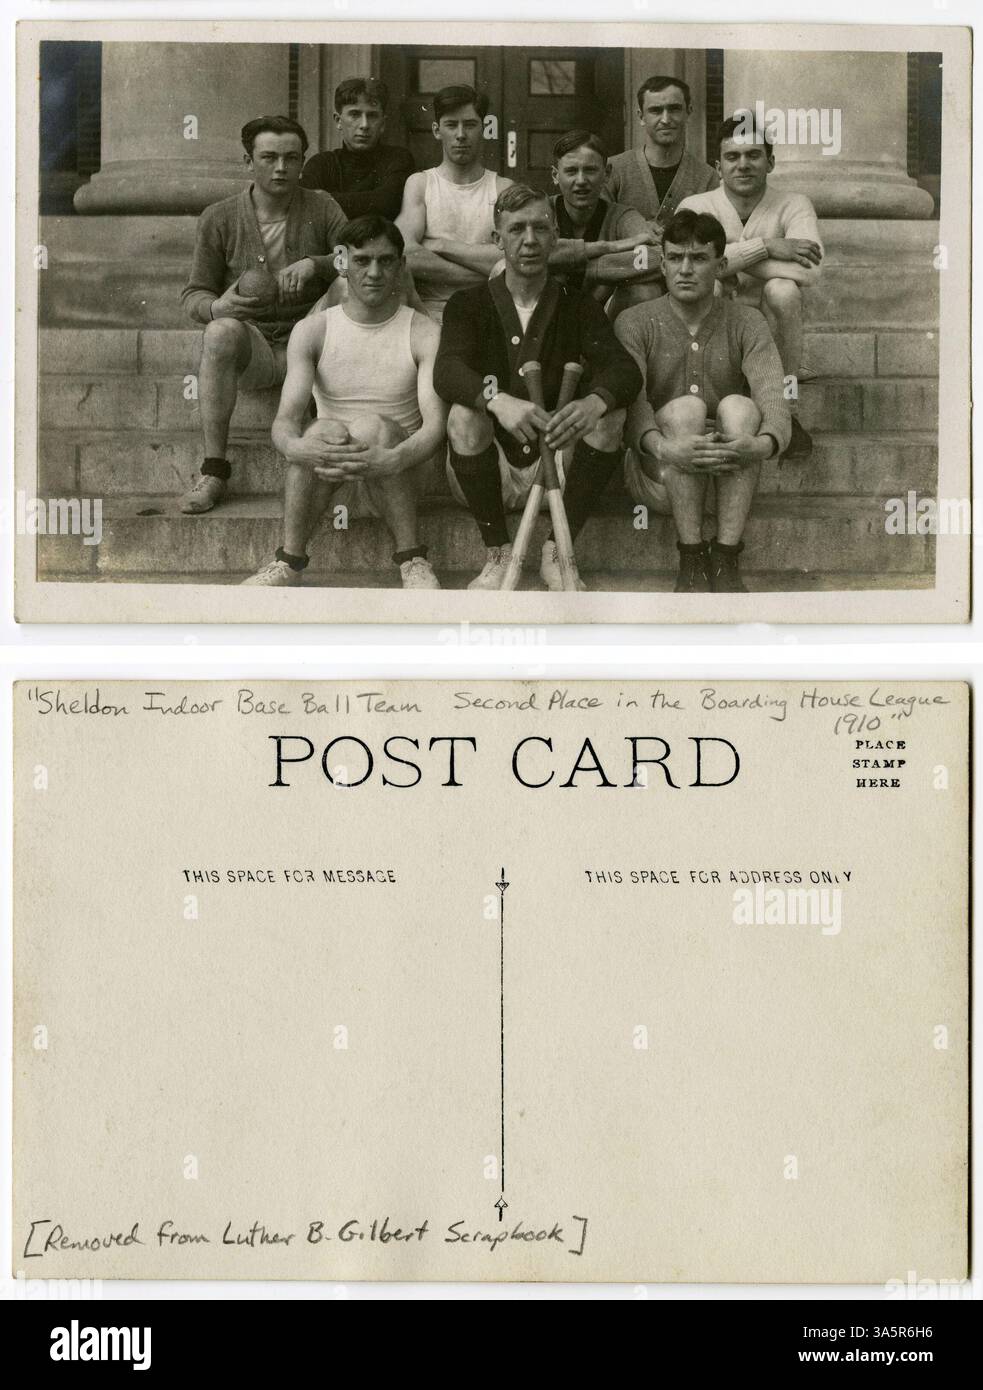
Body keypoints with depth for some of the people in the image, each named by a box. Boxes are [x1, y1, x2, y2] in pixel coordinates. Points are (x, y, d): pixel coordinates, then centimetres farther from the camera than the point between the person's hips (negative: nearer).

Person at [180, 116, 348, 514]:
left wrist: (314, 264, -21)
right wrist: (217, 307, -19)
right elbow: (193, 295, 6)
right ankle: (214, 471, -31)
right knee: (221, 331, -34)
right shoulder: (218, 219, 5)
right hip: (251, 344, 0)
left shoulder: (323, 209, 5)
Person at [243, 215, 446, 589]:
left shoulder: (424, 334, -2)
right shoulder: (312, 331, 2)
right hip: (330, 479, 1)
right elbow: (285, 421, -10)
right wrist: (297, 448, -36)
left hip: (398, 473, -1)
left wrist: (393, 459, -38)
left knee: (370, 426, -32)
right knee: (327, 431, -31)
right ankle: (288, 564, -25)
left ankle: (412, 560, -24)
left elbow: (434, 425, -16)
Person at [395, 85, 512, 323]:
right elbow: (405, 256, -9)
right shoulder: (419, 184, 9)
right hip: (429, 319, -1)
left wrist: (443, 245, -6)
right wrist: (486, 272, -10)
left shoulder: (504, 189, 10)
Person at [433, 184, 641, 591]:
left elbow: (625, 370, -13)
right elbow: (446, 371, -20)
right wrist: (497, 399, -43)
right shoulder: (468, 305, 1)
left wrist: (595, 401, -39)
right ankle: (498, 555, -18)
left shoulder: (578, 308, 5)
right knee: (464, 412, -29)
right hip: (488, 472, -1)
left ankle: (558, 551, -14)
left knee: (611, 412, -22)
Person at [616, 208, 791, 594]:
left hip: (729, 472, 1)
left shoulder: (746, 323, 2)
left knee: (739, 406, -27)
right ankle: (692, 560, -29)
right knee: (686, 408, -29)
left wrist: (764, 443, -39)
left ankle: (725, 558, -30)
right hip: (657, 472, -1)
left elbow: (773, 399, -15)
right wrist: (664, 447, -41)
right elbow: (630, 401, -19)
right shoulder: (635, 324, -1)